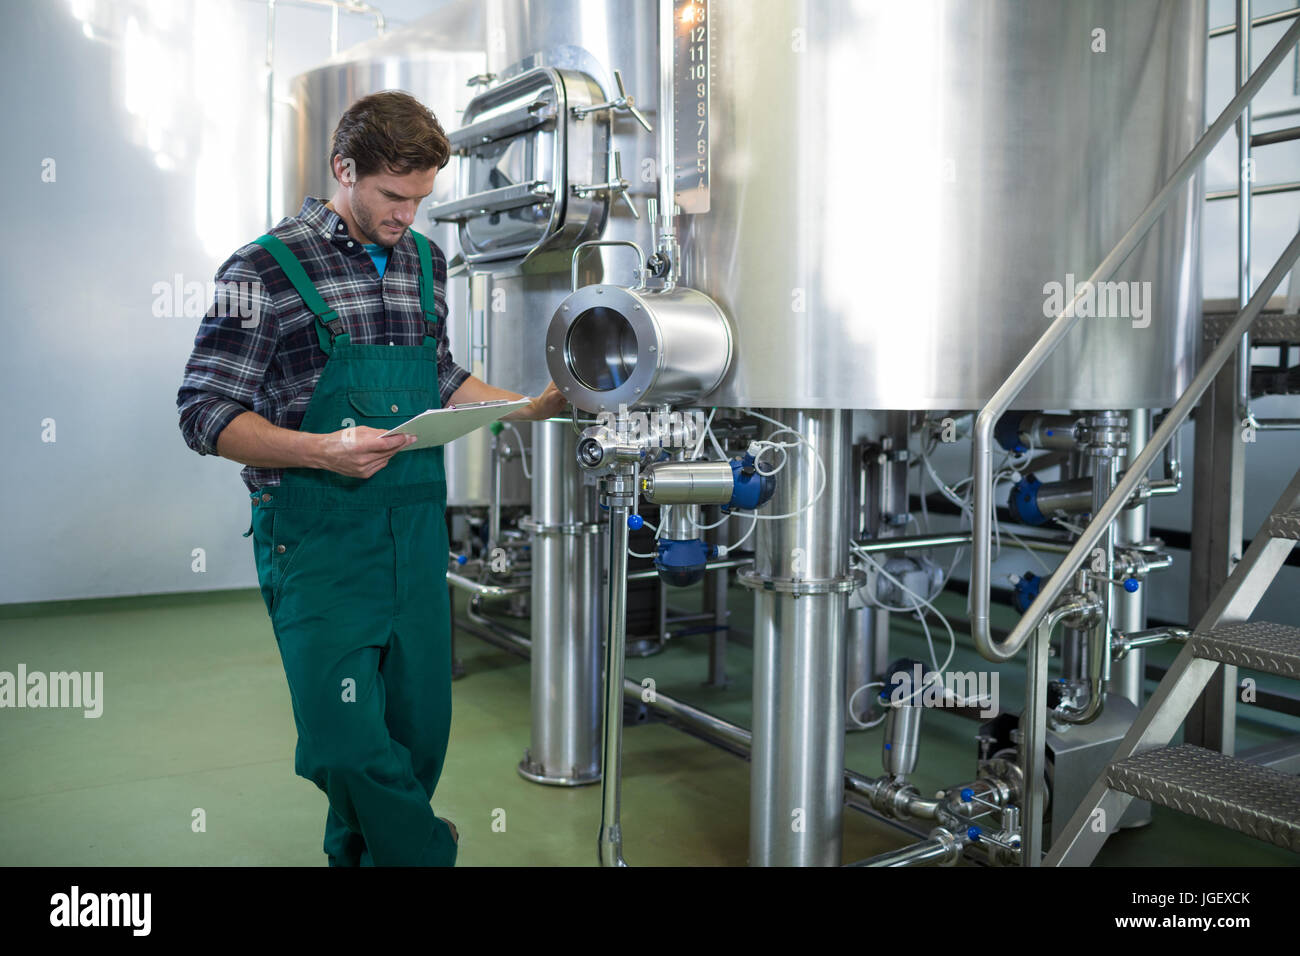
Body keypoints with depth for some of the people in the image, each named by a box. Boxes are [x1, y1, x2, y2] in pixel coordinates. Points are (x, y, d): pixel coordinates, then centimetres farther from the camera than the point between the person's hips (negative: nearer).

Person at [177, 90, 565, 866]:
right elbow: (206, 414, -9)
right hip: (317, 539, -5)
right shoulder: (266, 269, -7)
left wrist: (530, 409, 11)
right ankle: (424, 852, 21)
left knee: (420, 731, 10)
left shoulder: (426, 262, 11)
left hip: (418, 530, 5)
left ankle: (363, 851, 34)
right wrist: (323, 451, -23)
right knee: (349, 743, -5)